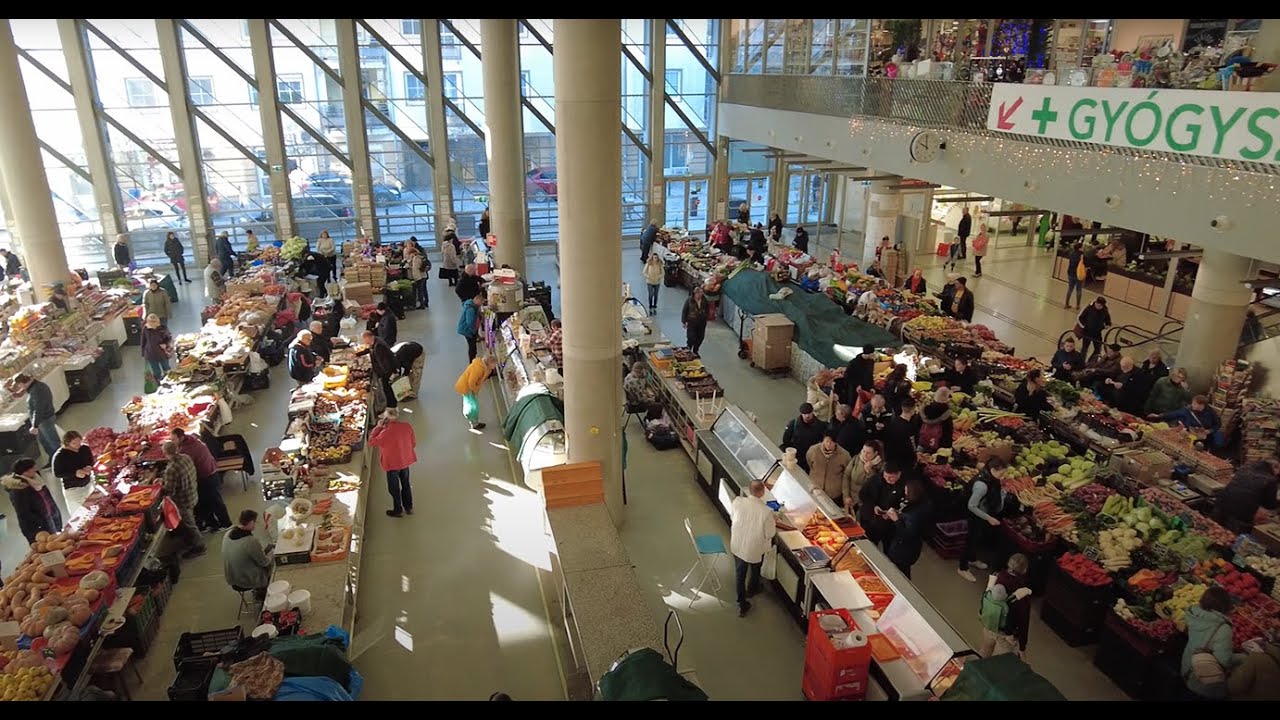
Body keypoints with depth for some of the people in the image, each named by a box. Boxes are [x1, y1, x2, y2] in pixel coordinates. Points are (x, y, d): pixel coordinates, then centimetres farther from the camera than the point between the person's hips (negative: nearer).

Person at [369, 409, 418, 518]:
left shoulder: (386, 432, -30)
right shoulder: (407, 426, -14)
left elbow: (371, 441, -15)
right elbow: (414, 443, -2)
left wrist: (378, 427, -11)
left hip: (393, 464, -5)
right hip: (406, 461, 5)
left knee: (394, 488, 17)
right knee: (405, 484, 25)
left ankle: (398, 511, 34)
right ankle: (409, 508, 39)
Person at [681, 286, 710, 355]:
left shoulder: (704, 300, -6)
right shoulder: (689, 300, -15)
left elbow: (707, 310, 9)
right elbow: (684, 311, -8)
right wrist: (684, 321, -6)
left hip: (702, 323, 4)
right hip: (691, 323, -4)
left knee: (700, 337, 12)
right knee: (691, 338, -7)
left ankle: (695, 351, 33)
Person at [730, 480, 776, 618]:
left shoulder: (738, 501, -22)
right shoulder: (766, 511, -32)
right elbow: (770, 534, -20)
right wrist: (774, 528, 2)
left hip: (737, 545, 2)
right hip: (755, 548, -2)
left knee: (739, 573, 20)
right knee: (755, 570, 29)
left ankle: (742, 604, 29)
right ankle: (751, 589, 56)